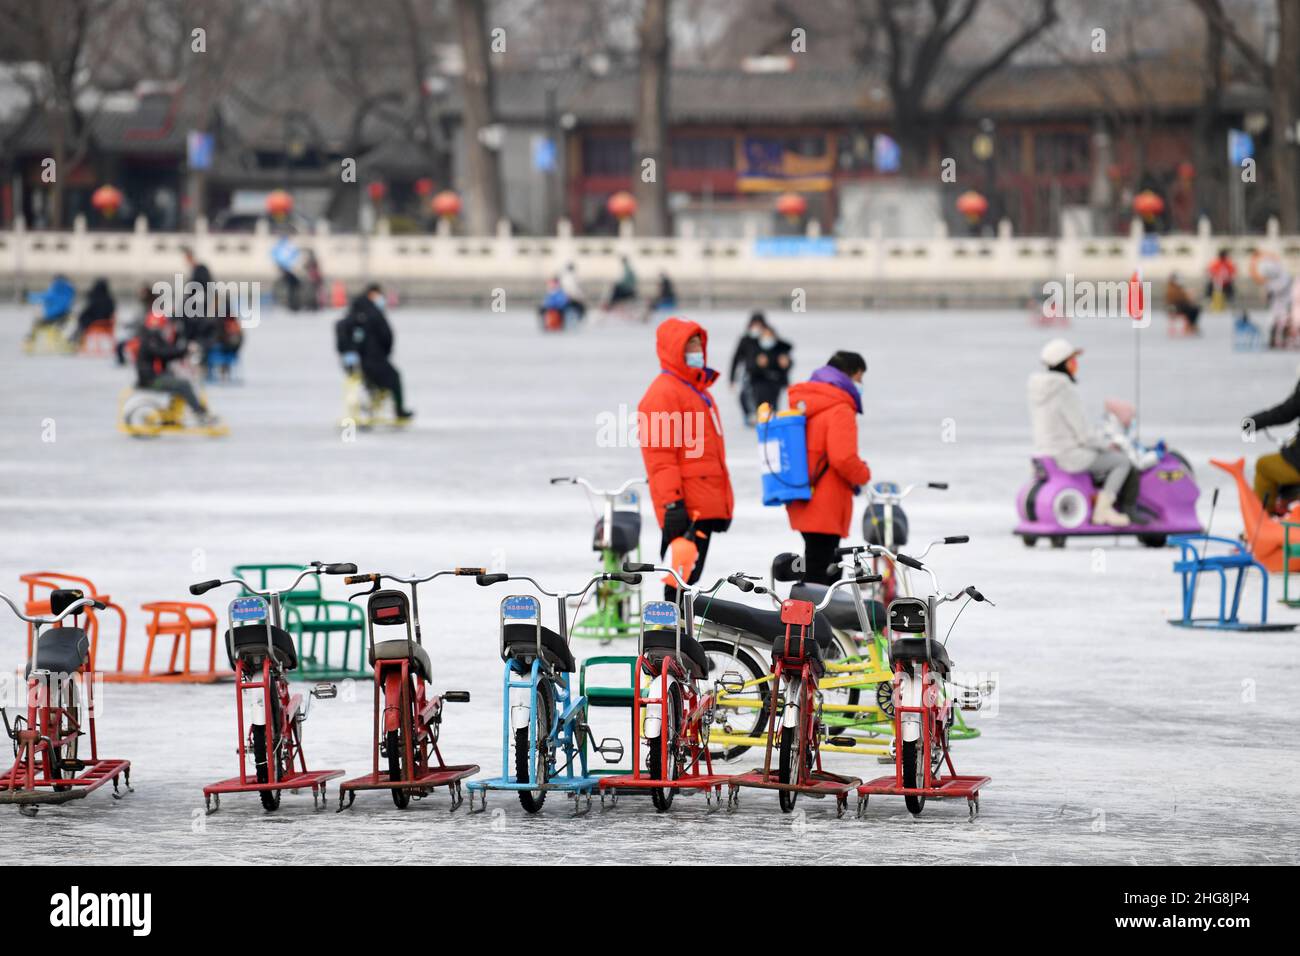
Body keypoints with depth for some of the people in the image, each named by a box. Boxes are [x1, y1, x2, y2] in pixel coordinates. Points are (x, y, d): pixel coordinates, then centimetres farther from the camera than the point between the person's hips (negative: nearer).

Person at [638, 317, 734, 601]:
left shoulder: (698, 390, 22)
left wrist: (724, 503, 27)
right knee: (683, 576, -12)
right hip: (686, 511, -10)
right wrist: (672, 504, -22)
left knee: (691, 575, 12)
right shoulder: (663, 393, -9)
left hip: (706, 506, 10)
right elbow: (659, 455, -16)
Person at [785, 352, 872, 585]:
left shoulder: (800, 402, 13)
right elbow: (843, 459, -26)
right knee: (818, 572, -6)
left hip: (800, 504, 9)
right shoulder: (840, 410, -16)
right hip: (825, 505, -9)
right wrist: (864, 474, -6)